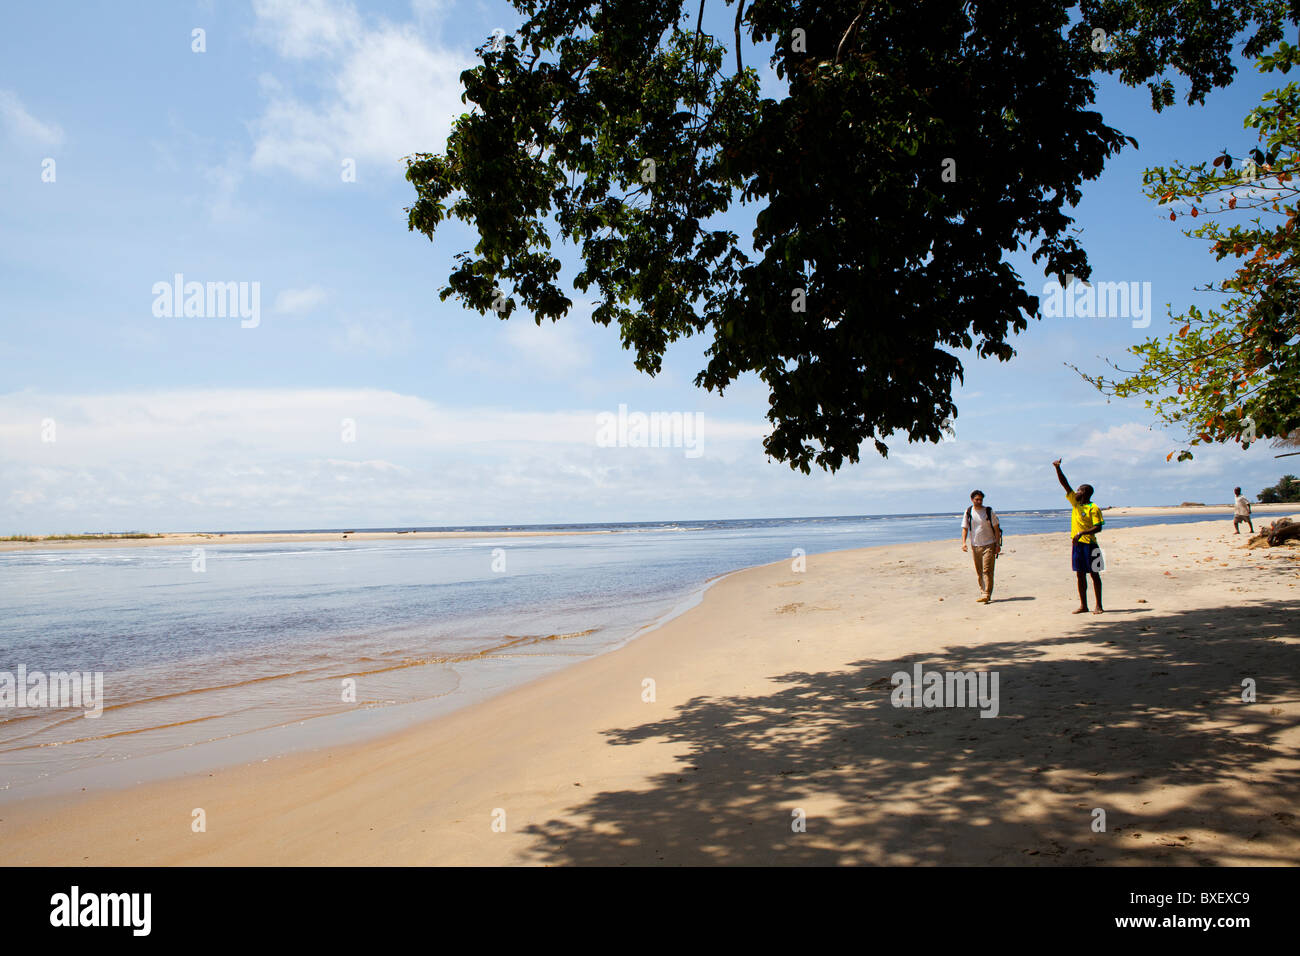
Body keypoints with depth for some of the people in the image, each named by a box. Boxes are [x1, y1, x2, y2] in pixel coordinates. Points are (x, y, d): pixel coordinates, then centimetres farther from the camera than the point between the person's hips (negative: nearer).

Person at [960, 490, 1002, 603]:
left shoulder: (988, 511, -1)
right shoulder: (968, 512, 5)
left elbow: (996, 528, 2)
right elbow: (965, 528, 6)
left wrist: (998, 544, -6)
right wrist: (963, 542, -9)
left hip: (989, 545, -3)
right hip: (975, 546, 3)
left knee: (987, 570, -12)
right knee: (979, 572, 7)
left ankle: (987, 595, -15)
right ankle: (983, 593, 16)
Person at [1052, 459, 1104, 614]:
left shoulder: (1093, 508, -10)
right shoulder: (1075, 502, 10)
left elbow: (1098, 527, -16)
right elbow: (1065, 484, 9)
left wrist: (1082, 533, -27)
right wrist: (1058, 468, 0)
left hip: (1089, 543, -7)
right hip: (1076, 543, 7)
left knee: (1094, 574, 0)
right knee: (1080, 574, 8)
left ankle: (1099, 606, 6)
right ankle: (1083, 605, 12)